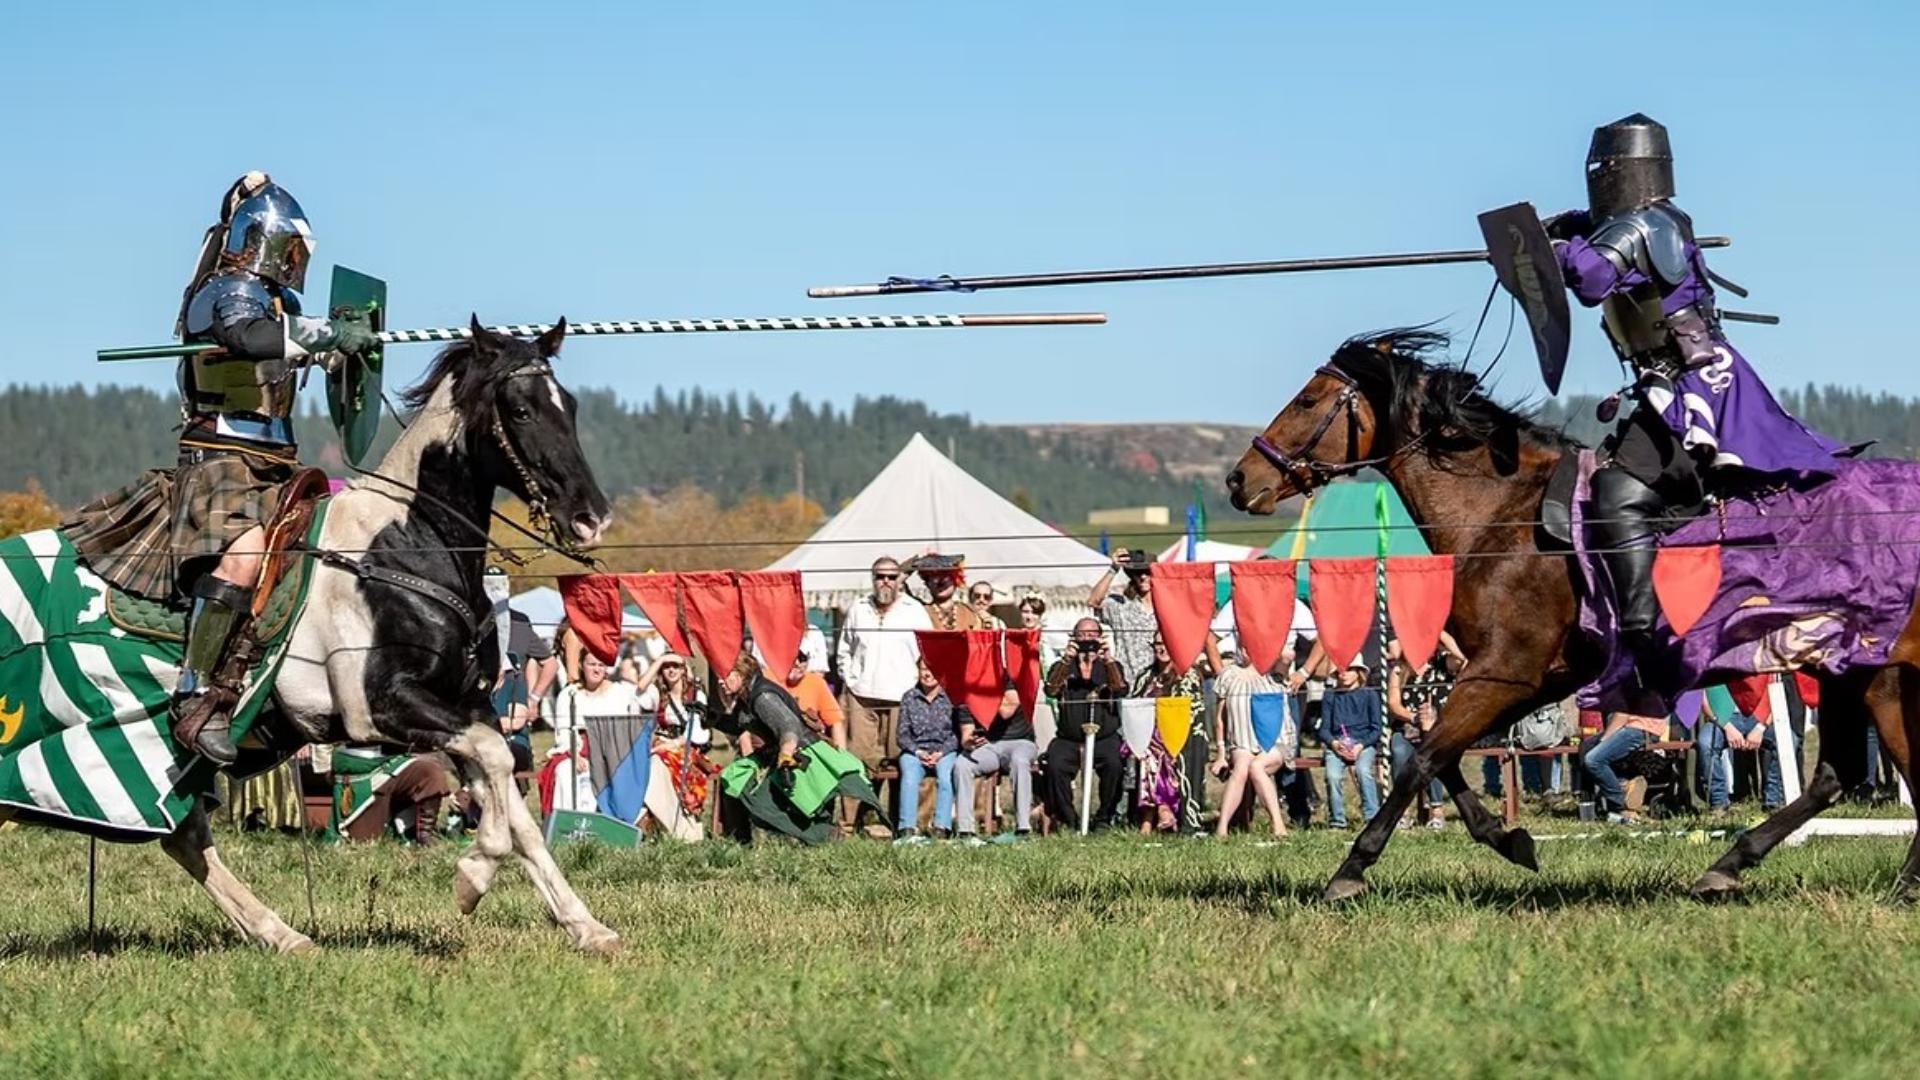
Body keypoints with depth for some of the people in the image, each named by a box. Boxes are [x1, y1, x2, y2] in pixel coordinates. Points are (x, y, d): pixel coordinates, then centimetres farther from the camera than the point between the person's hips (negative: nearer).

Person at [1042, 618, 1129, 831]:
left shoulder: (1110, 666, 11)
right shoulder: (1063, 667, 11)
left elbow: (1121, 690, -10)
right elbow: (1051, 690, -9)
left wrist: (1108, 660, -24)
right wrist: (1066, 660, -23)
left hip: (1104, 738, 0)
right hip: (1069, 739, 0)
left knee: (1113, 764, -31)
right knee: (1055, 766, -29)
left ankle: (1103, 819, -13)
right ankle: (1067, 819, -13)